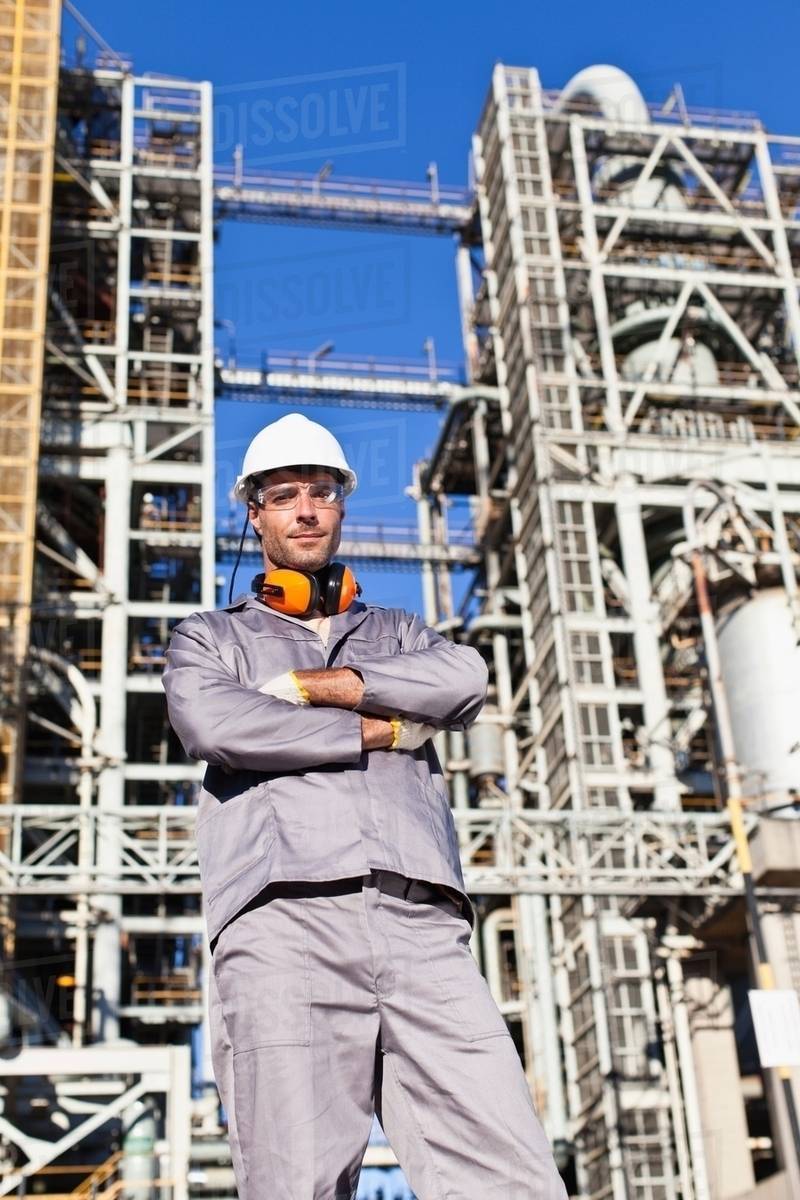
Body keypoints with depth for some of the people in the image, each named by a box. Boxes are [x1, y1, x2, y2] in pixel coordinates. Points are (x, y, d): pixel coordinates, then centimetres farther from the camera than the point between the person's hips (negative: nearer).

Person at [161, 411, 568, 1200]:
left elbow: (465, 683, 7)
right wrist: (379, 728, 5)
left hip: (425, 929, 2)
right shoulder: (209, 638, 24)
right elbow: (211, 723, -1)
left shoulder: (399, 633, 31)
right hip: (283, 927, -2)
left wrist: (308, 685, 3)